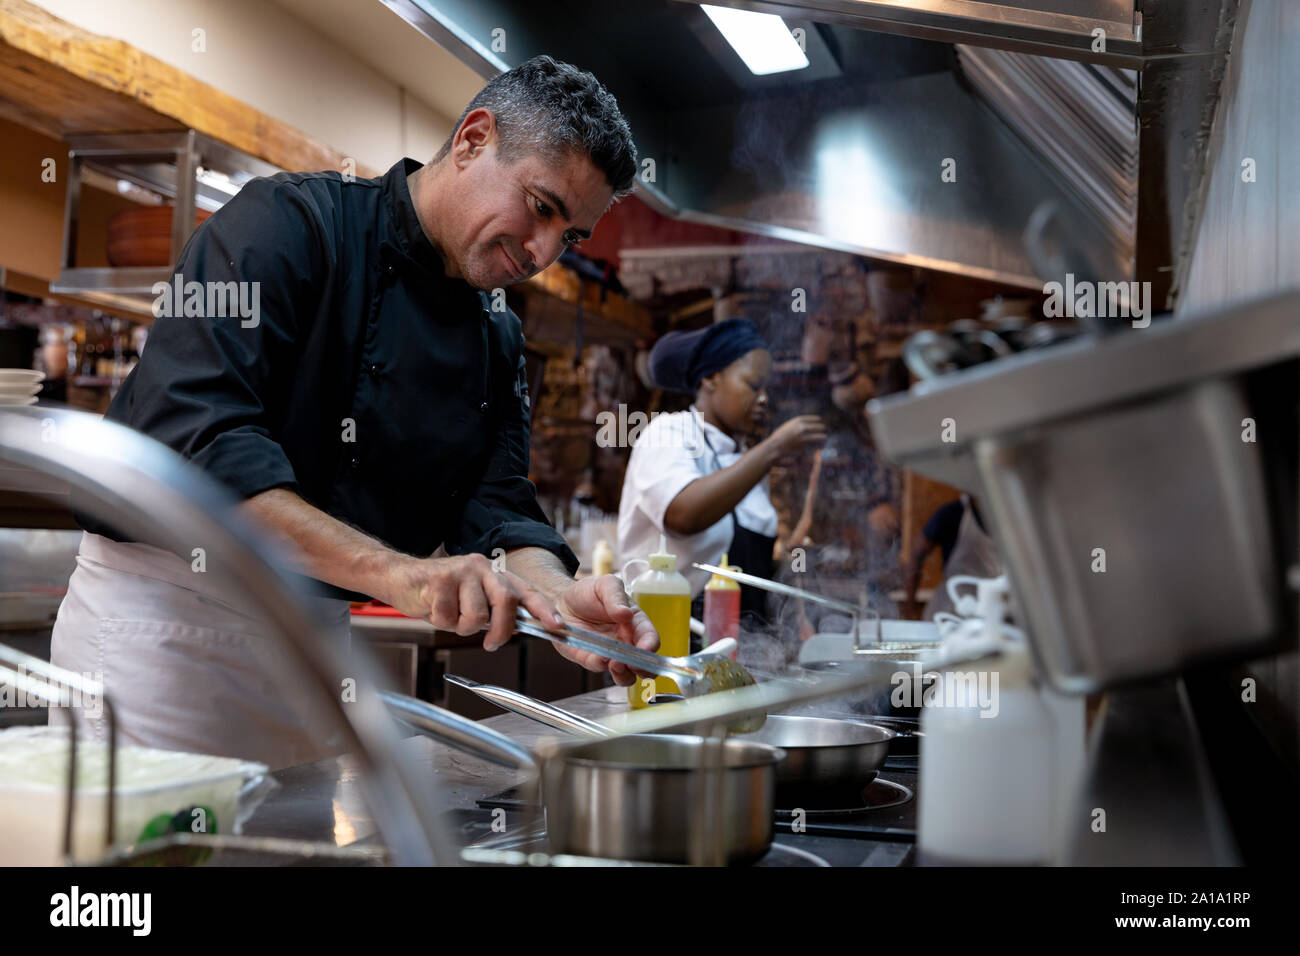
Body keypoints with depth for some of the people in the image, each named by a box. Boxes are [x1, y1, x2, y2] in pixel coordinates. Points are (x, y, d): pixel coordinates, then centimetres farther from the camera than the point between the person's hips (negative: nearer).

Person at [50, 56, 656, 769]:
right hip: (163, 607, -6)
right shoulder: (291, 222, -13)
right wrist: (394, 571, -34)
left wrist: (560, 599, -21)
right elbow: (190, 435, -26)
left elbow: (497, 509, 3)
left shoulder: (498, 337, 10)